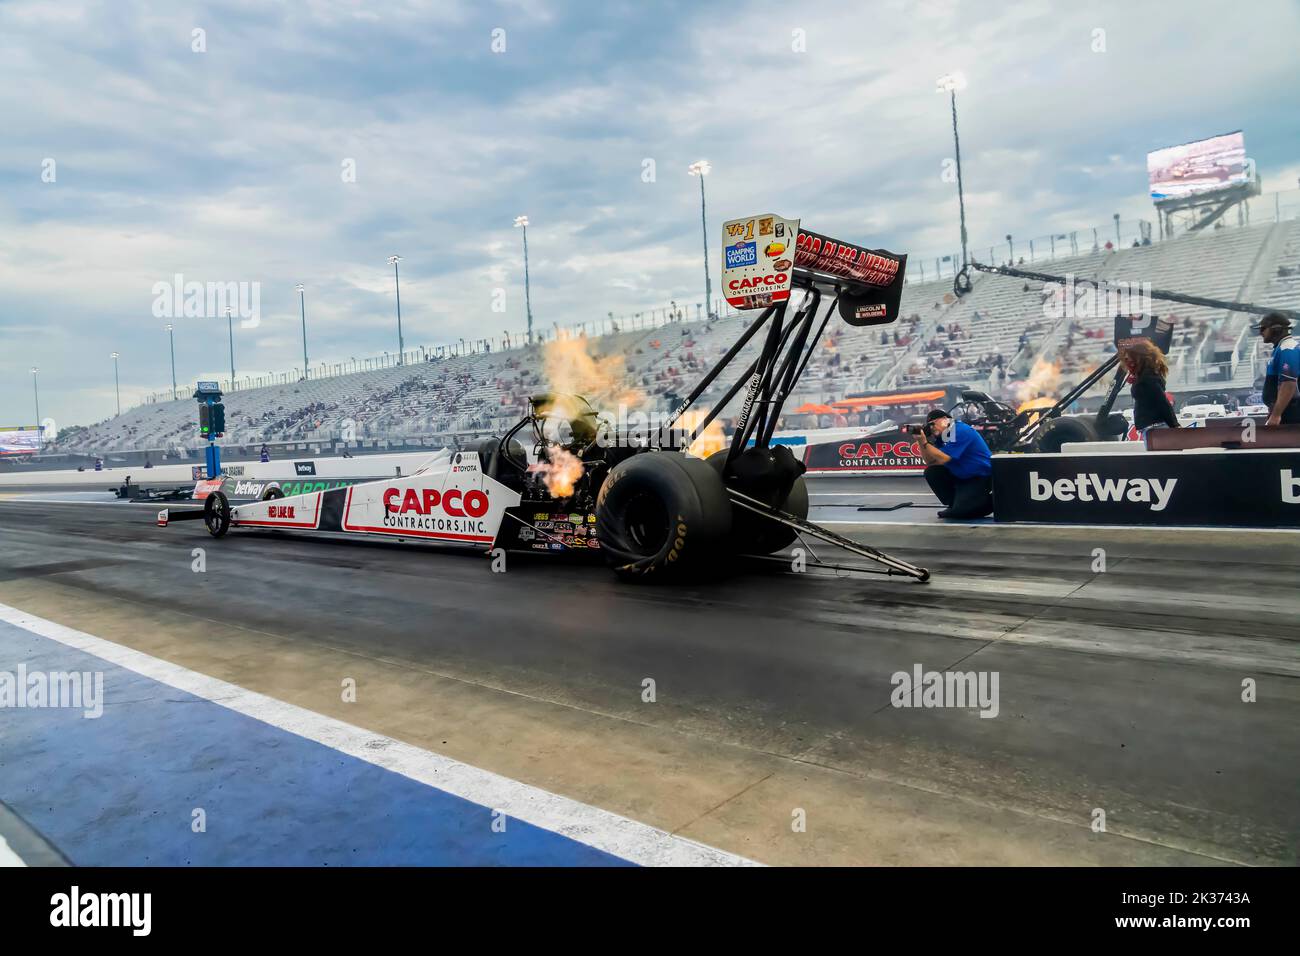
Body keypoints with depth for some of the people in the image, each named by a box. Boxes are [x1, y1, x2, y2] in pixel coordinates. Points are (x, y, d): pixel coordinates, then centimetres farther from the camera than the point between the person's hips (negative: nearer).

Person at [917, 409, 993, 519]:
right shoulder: (941, 437, 6)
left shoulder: (961, 431, -20)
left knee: (960, 511, -22)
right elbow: (930, 461, -1)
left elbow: (943, 459, -25)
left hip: (982, 477, -9)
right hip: (962, 477, 9)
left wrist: (925, 442, -21)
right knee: (931, 472, -5)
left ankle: (992, 501, 4)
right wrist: (920, 441, -12)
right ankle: (953, 504, 8)